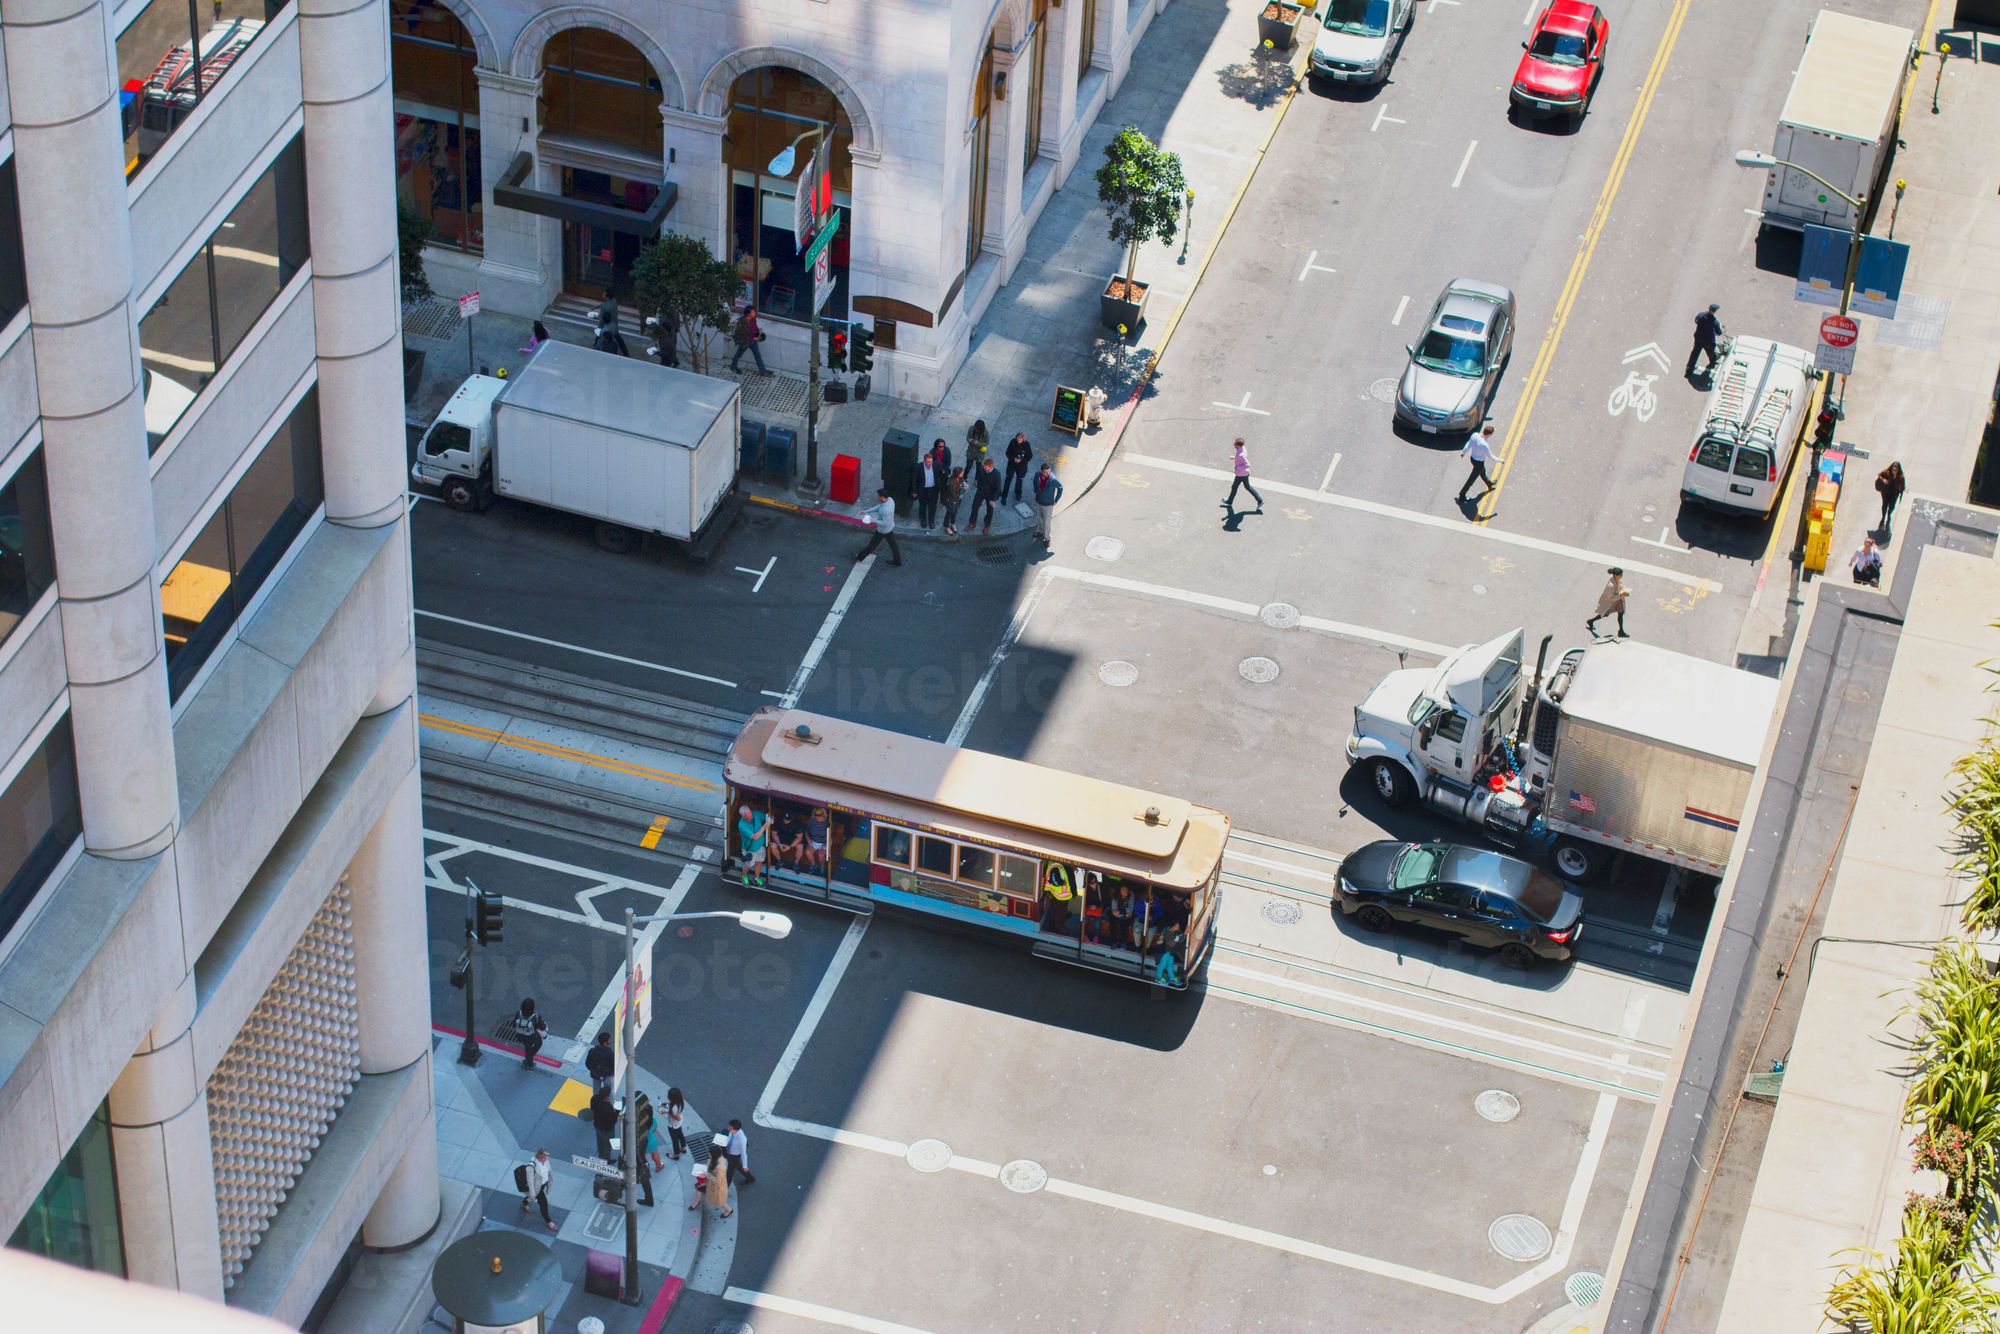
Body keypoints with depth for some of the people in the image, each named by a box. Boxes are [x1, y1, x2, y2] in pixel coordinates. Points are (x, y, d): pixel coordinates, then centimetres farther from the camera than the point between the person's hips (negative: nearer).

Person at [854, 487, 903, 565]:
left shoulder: (885, 510, -43)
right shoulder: (890, 500, -14)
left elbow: (886, 523, -33)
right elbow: (879, 507, 3)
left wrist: (873, 520, -26)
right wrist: (867, 511, 3)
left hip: (883, 530, -7)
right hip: (890, 527, 7)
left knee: (873, 544, 16)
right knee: (892, 543, 26)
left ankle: (860, 556, 38)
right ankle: (897, 560, 43)